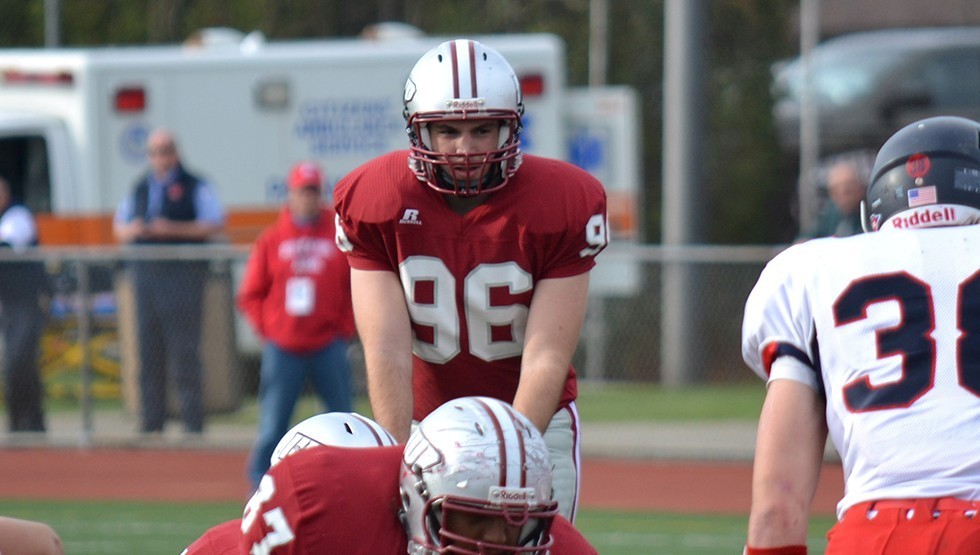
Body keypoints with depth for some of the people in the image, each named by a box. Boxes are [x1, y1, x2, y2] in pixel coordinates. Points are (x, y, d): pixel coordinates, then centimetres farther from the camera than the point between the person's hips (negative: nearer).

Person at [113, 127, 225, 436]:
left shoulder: (194, 187, 3)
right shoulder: (140, 189, 19)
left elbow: (216, 223, -5)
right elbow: (119, 227, 23)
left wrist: (174, 229, -15)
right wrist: (132, 231, -1)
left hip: (182, 273, -5)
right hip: (145, 270, 5)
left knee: (184, 350, -9)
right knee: (149, 351, 4)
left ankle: (193, 422, -7)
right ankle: (151, 423, 7)